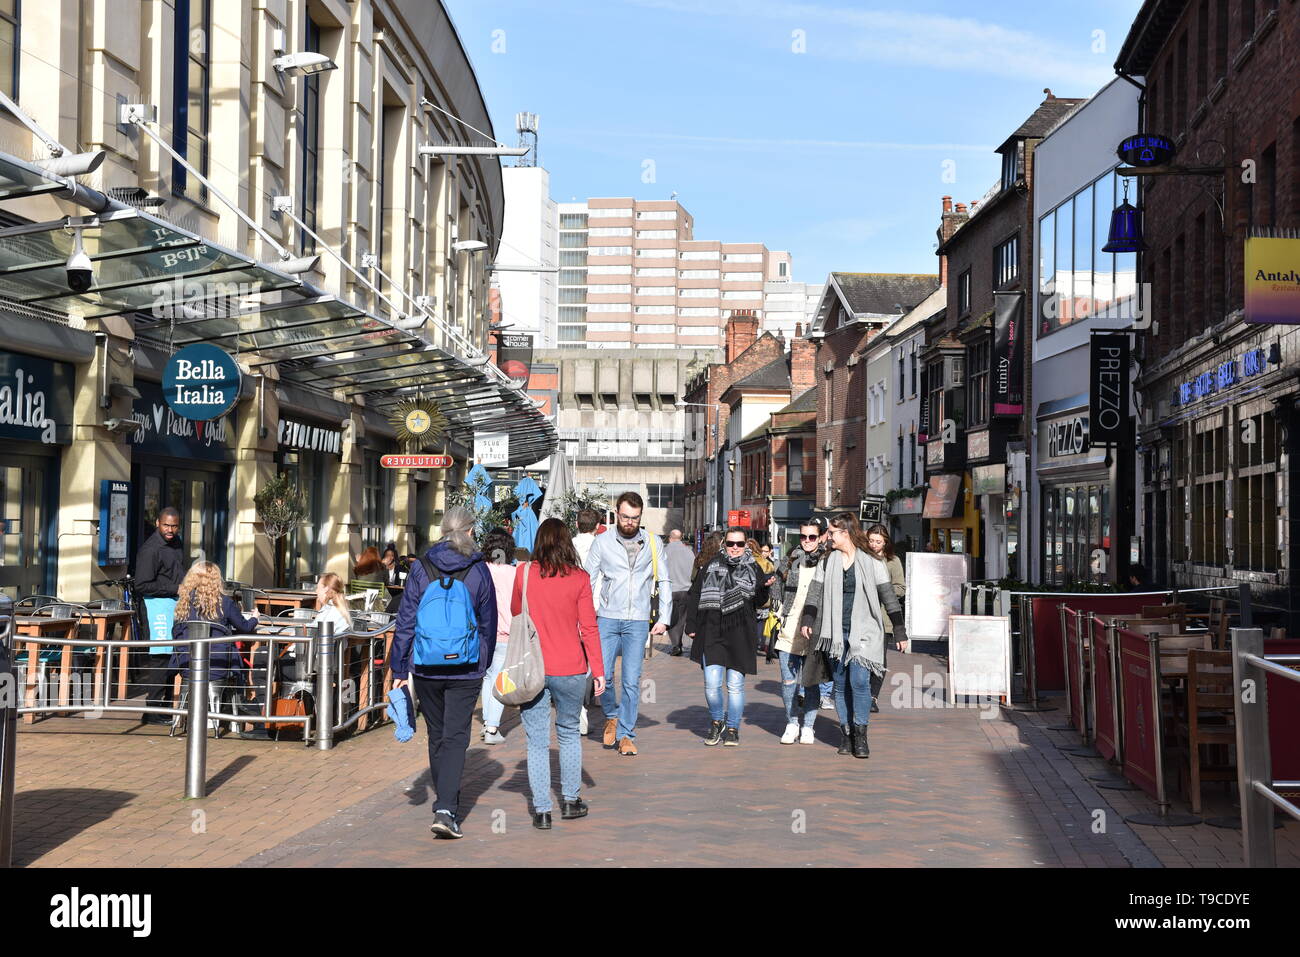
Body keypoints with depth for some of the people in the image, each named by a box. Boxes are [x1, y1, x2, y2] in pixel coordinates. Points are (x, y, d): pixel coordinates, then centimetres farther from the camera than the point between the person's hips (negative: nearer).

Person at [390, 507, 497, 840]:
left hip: (426, 667, 2)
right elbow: (488, 624, 7)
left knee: (437, 736, 16)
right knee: (455, 738, -1)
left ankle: (444, 802, 29)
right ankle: (446, 811, -15)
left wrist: (399, 668, 3)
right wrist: (484, 663, 21)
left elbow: (405, 621, -2)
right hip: (466, 668, -2)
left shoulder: (420, 568, -2)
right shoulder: (479, 571, -2)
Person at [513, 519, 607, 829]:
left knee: (537, 741, 7)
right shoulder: (579, 578, -6)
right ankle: (570, 801, 24)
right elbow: (589, 628, -4)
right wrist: (598, 670, 2)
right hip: (569, 670, 0)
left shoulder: (523, 573, -3)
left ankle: (542, 810, 7)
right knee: (569, 733, 18)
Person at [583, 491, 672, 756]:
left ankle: (625, 734, 10)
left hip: (638, 622, 0)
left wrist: (664, 618, 3)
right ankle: (612, 716, 23)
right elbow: (588, 580, 6)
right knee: (602, 674, -6)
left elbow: (664, 582, 10)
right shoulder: (602, 542, 3)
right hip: (607, 618, 0)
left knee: (632, 680, -1)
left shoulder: (653, 543, 6)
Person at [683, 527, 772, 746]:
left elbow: (759, 602, 9)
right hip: (712, 632, 0)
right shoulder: (713, 564, 6)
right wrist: (691, 626, 4)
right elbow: (694, 595, 9)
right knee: (711, 683, -5)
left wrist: (764, 587, -11)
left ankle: (732, 728, 20)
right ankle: (716, 722, 20)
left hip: (740, 635, 0)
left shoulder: (753, 567, 8)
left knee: (735, 685, 5)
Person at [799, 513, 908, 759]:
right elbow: (815, 593, 6)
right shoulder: (826, 562, 10)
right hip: (836, 632, 4)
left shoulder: (872, 563, 1)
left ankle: (860, 736, -7)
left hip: (863, 631, -4)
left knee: (859, 680, -14)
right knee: (841, 684, 5)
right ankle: (846, 734, 13)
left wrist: (900, 631, 1)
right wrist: (807, 621, -10)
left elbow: (889, 598, 3)